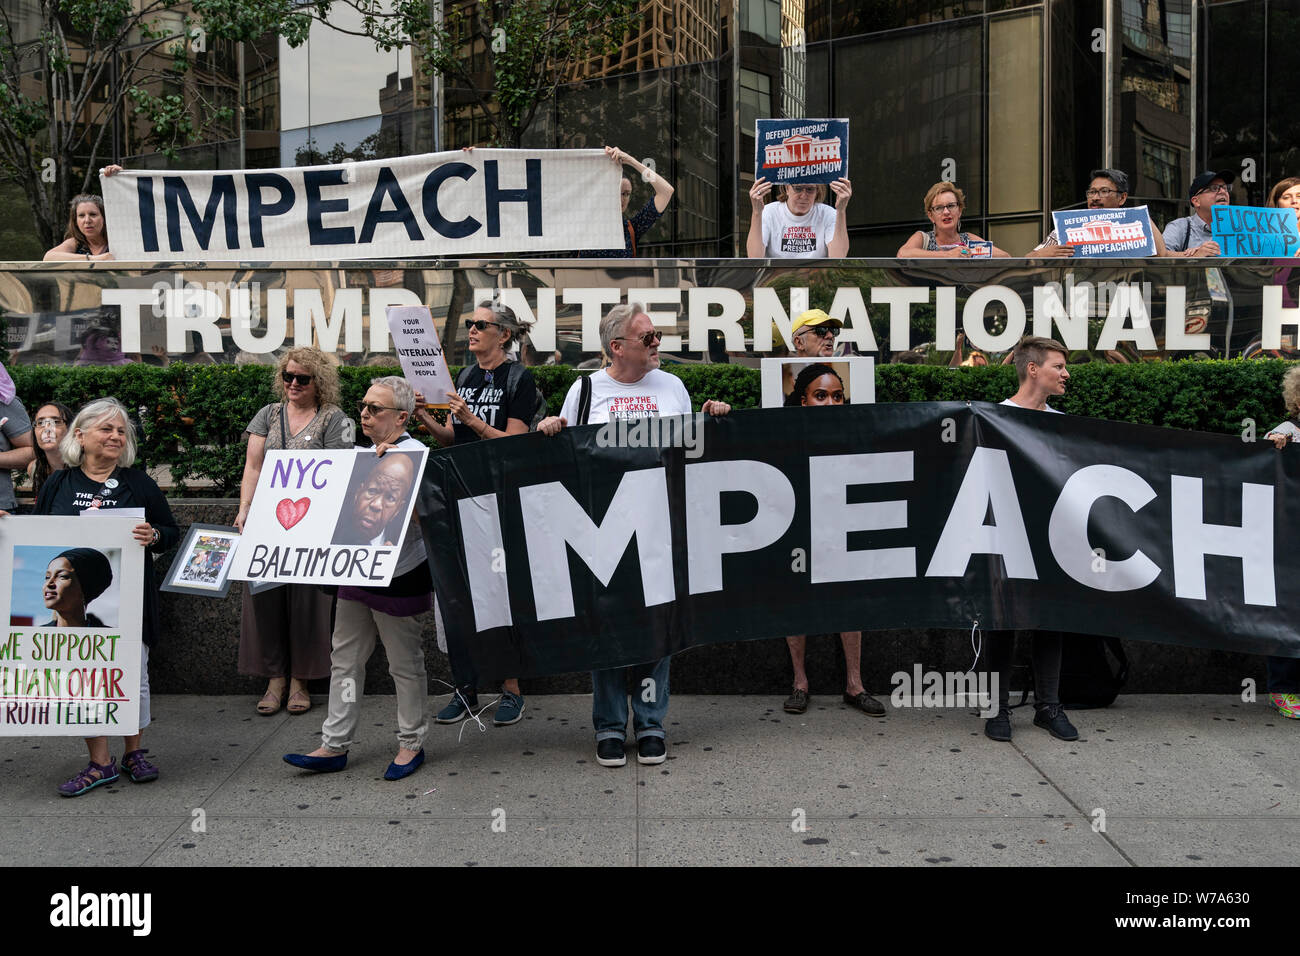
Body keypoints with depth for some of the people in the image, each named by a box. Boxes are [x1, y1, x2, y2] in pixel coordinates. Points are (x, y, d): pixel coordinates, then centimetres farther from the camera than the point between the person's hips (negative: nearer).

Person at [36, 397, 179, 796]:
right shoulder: (58, 484, 8)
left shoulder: (138, 482, 3)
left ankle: (135, 752, 24)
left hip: (128, 598, -1)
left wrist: (153, 536, -17)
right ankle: (99, 763, 15)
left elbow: (172, 533, 4)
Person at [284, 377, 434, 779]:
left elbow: (421, 514, -21)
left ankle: (411, 744, 19)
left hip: (398, 576, -8)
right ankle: (334, 746, 19)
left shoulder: (413, 455, -13)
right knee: (345, 658, 11)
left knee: (404, 662, 4)